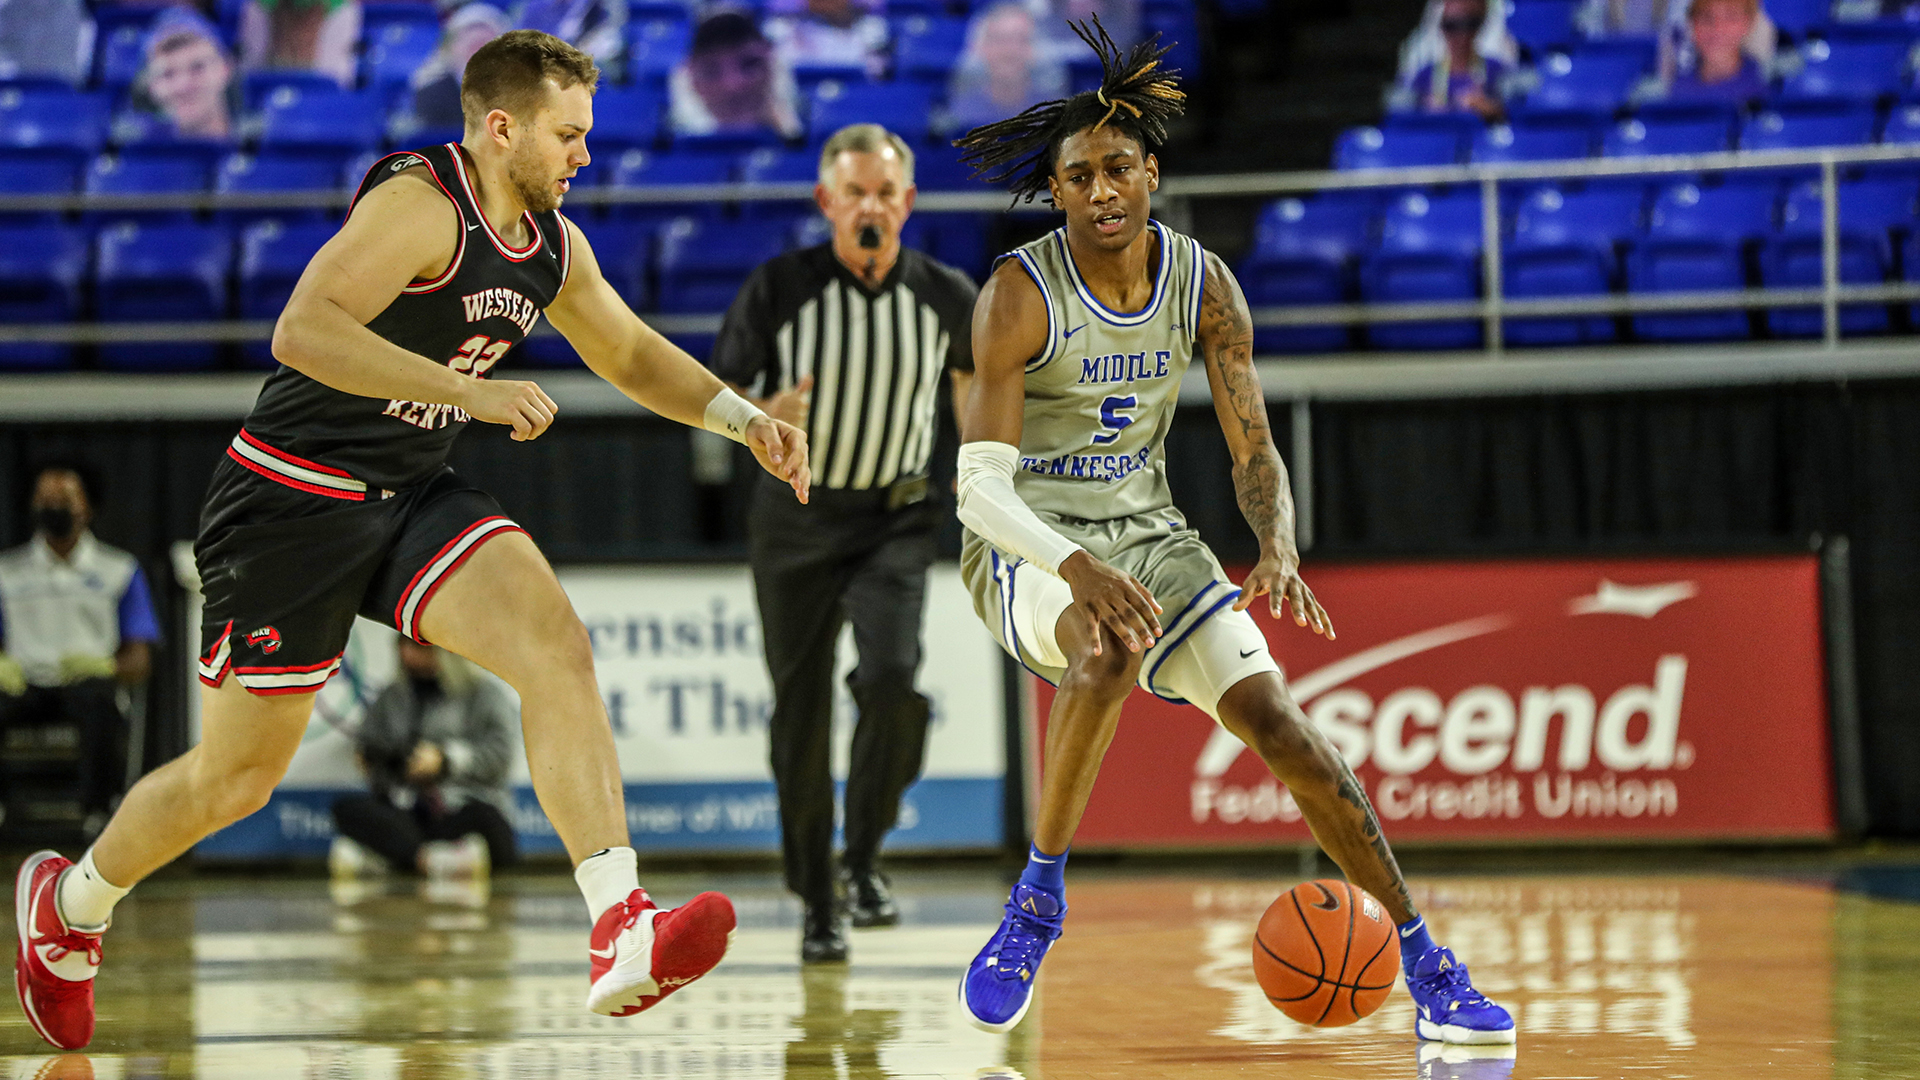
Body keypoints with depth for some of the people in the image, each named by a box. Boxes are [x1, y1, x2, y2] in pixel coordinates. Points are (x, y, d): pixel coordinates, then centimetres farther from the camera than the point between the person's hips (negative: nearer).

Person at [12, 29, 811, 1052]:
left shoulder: (553, 245, 6)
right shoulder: (419, 202, -20)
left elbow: (632, 353, 23)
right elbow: (303, 332, -33)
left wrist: (742, 418, 8)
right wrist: (470, 391, -36)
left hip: (413, 496, 7)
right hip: (292, 498, -7)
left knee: (556, 643, -20)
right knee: (237, 775, 3)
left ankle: (622, 936, -30)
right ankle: (69, 900, 33)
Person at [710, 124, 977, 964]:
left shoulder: (945, 296, -5)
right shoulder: (781, 288, -11)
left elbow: (973, 376, 15)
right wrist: (761, 415, -25)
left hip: (894, 519, 0)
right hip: (796, 517, 0)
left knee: (892, 680, -23)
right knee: (801, 714, 2)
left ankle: (864, 856, 0)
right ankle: (816, 902, 17)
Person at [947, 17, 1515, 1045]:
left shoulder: (1203, 284, -5)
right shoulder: (1019, 295, -19)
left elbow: (1254, 453, -2)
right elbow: (980, 486, -26)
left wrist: (1278, 550, -24)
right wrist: (1079, 570, -43)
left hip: (1147, 533, 4)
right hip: (1027, 546, -4)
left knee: (1278, 724, -10)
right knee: (1111, 647, -37)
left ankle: (1426, 967, -3)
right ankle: (1037, 899, -21)